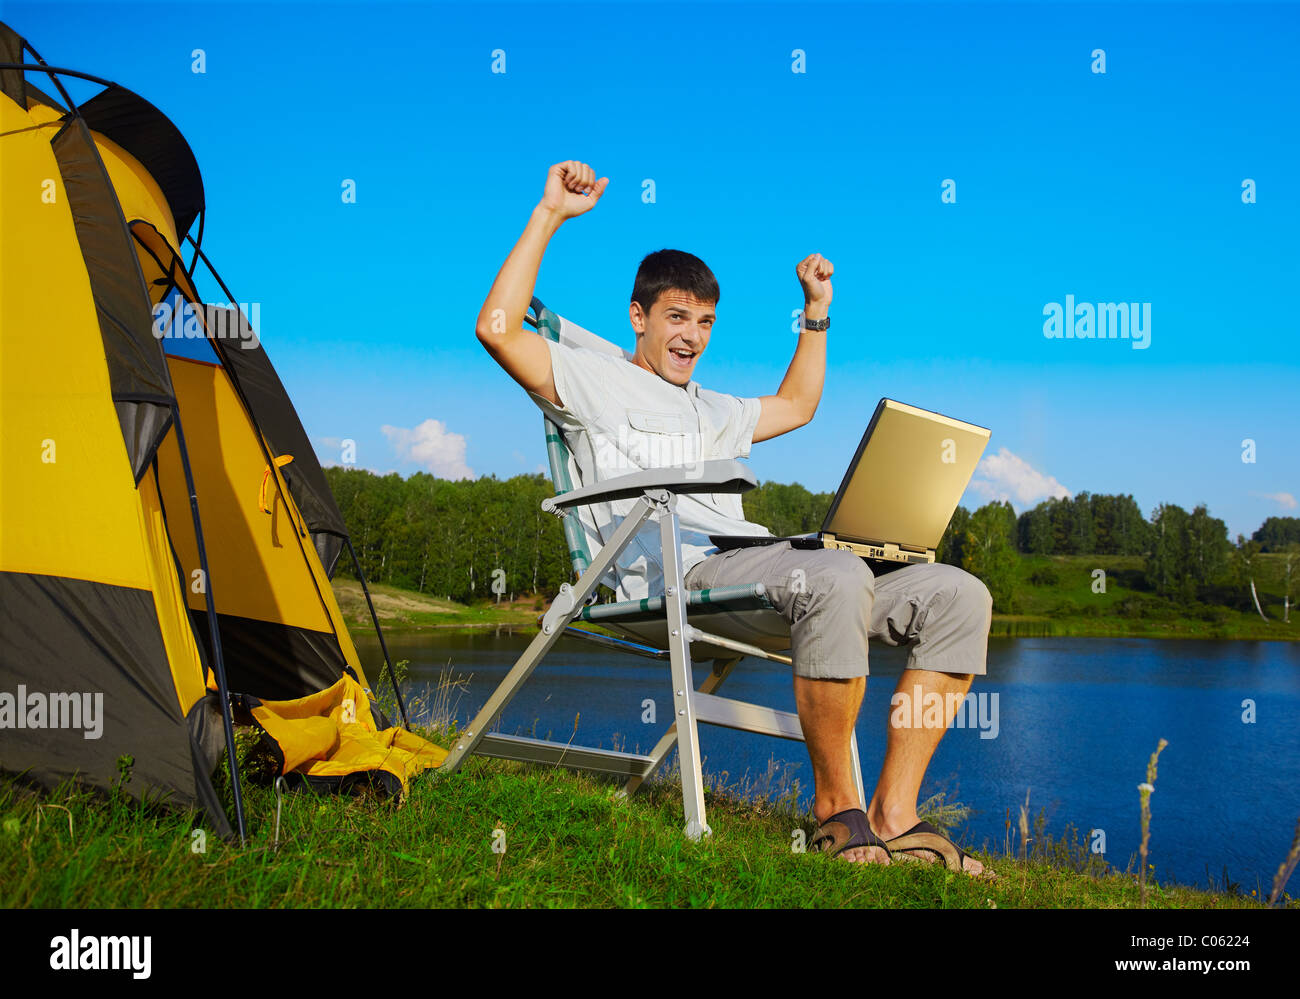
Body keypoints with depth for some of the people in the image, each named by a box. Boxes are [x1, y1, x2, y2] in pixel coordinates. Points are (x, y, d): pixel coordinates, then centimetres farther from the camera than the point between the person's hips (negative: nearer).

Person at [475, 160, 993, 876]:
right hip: (679, 570, -8)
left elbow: (796, 406, 51)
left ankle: (892, 818, -14)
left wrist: (816, 312, 46)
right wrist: (549, 216, -1)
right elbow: (497, 330, -2)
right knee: (838, 575, -39)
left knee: (957, 594, -8)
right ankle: (835, 809, -23)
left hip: (757, 564, 8)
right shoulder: (595, 381, 13)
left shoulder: (711, 412, 37)